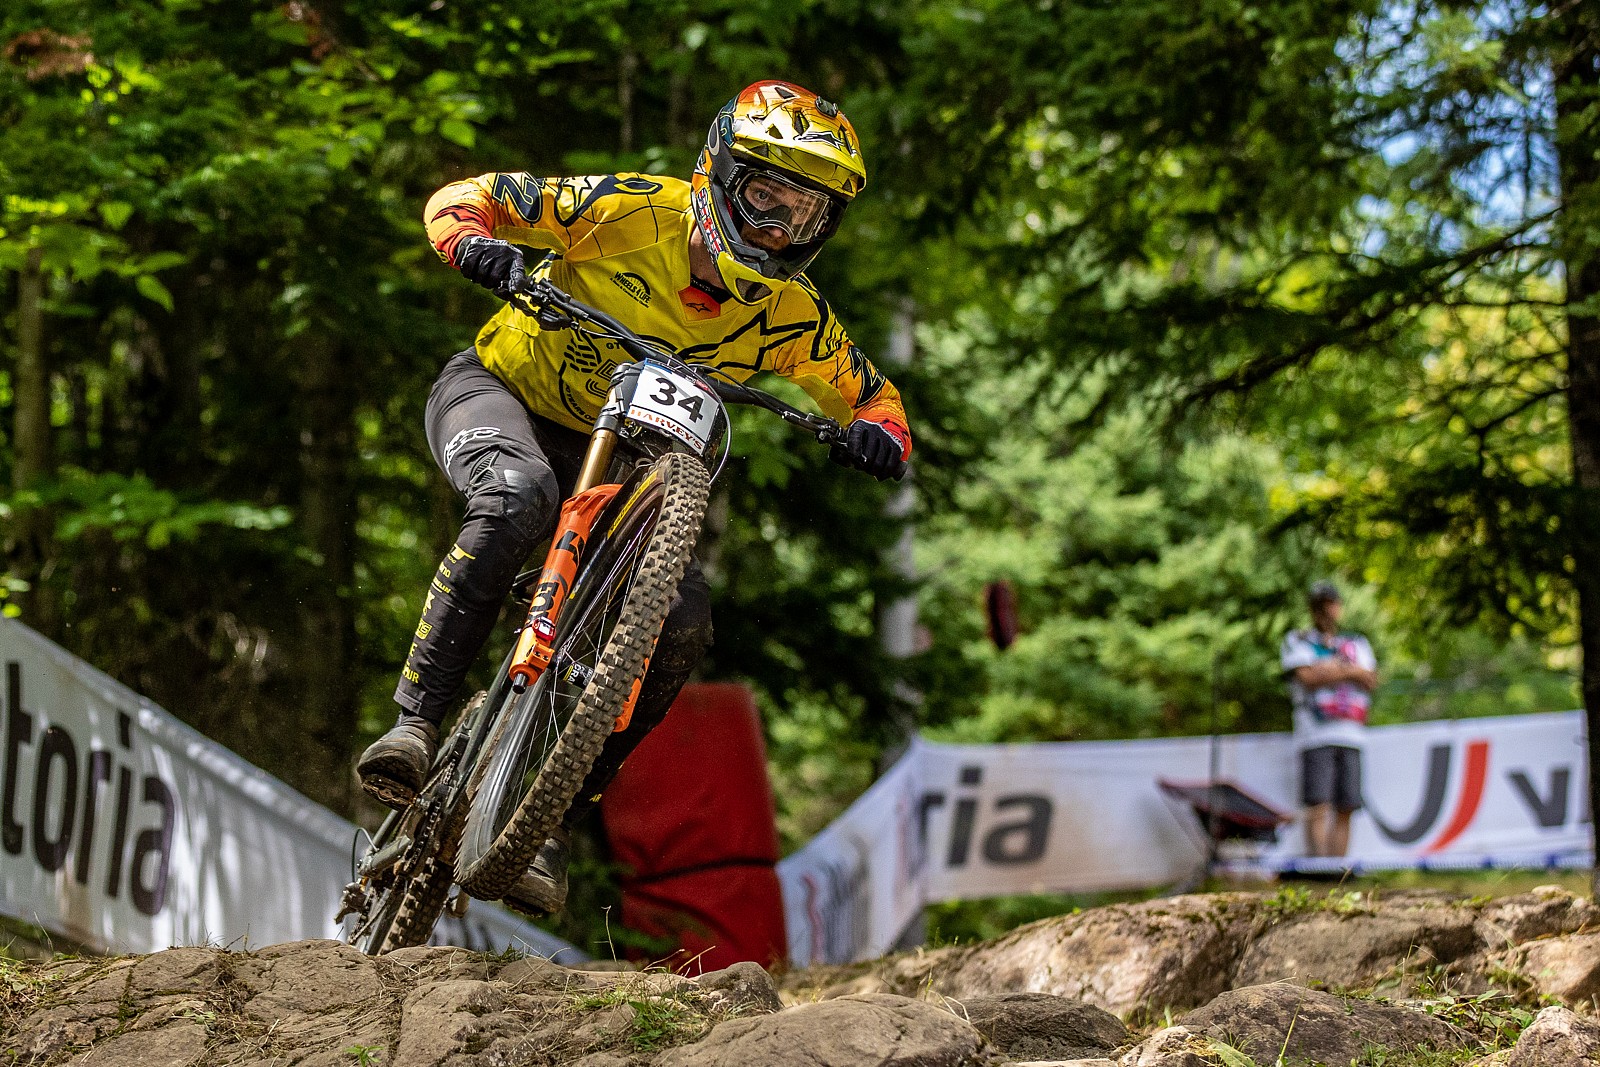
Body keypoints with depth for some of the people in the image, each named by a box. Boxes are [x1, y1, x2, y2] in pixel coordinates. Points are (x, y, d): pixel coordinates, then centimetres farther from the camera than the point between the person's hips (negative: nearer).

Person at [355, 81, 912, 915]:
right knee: (520, 496, -40)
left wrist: (879, 435, -20)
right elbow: (462, 198, -17)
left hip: (609, 455, 4)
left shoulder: (788, 316, -8)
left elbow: (869, 392, 6)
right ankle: (415, 721, -35)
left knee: (682, 622, -19)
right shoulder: (635, 214, -20)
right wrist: (477, 243, -42)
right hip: (497, 389, -4)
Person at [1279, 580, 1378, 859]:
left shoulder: (1357, 644, 23)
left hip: (1350, 739, 4)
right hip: (1315, 736, -4)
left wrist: (1335, 668, -5)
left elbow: (1371, 680, 5)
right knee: (1318, 807, -14)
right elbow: (1307, 675, -7)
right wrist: (1350, 671, 0)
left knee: (1345, 810, 0)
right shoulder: (1296, 641, 12)